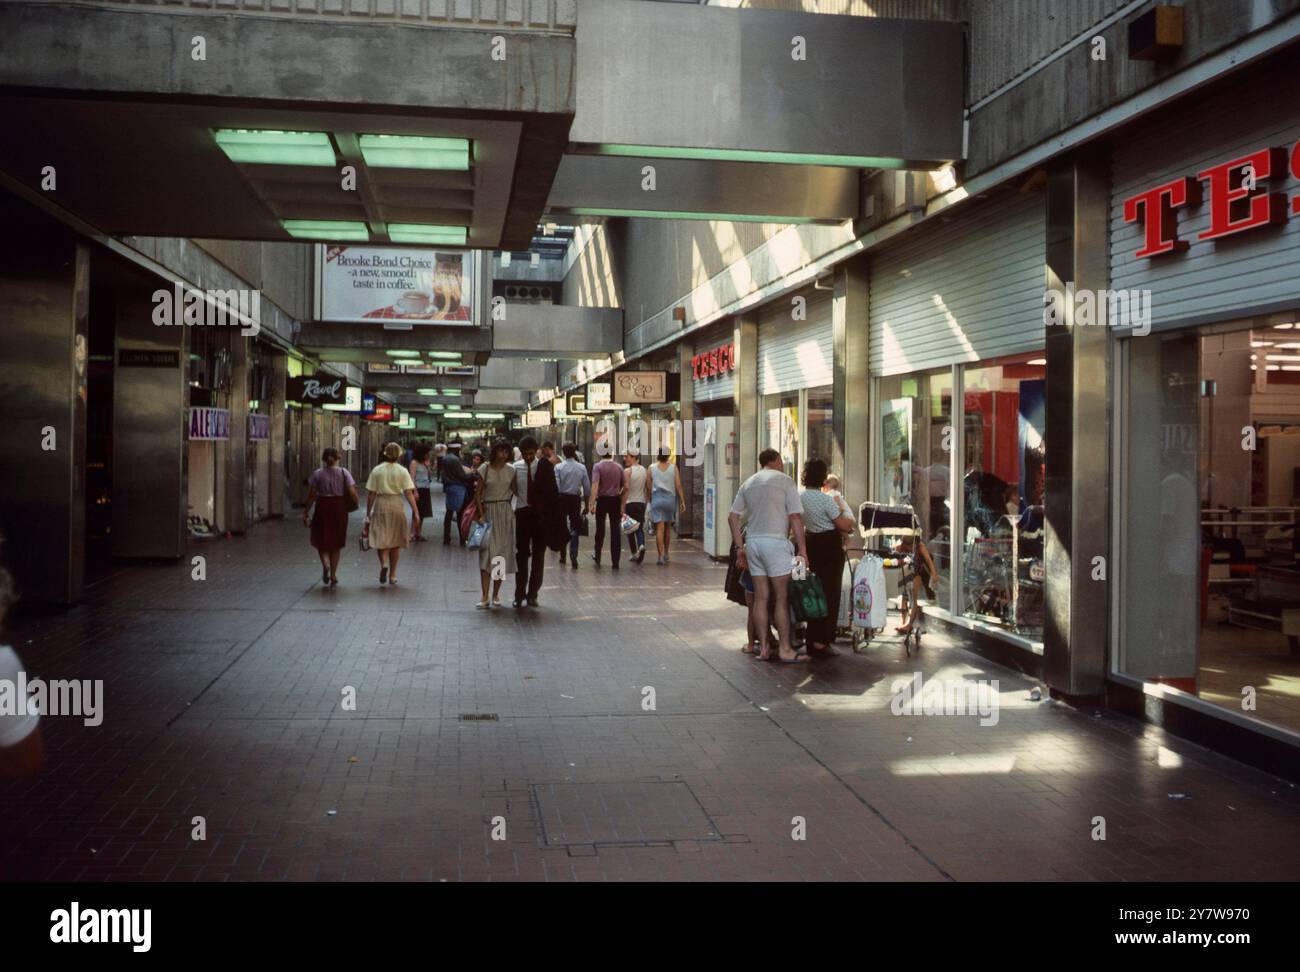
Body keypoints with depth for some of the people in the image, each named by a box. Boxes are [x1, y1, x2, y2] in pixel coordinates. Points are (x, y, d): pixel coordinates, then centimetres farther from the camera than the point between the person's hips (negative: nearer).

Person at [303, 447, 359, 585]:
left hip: (323, 508, -1)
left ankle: (325, 563, -18)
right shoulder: (344, 473, -2)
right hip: (339, 508, 1)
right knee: (336, 543, 11)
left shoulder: (317, 474, -2)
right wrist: (357, 503, 11)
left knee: (321, 539, 11)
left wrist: (306, 513, 4)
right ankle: (333, 575, 12)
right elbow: (352, 492, -8)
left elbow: (311, 495, -3)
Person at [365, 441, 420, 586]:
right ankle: (392, 575, 16)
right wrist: (415, 511, -9)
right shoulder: (402, 471, -2)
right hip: (396, 505, 0)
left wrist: (368, 513, 7)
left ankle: (384, 563, -24)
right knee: (395, 541, 11)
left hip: (380, 505, 0)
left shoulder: (376, 470, 0)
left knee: (380, 538, 5)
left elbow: (370, 494, 0)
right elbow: (408, 493, -10)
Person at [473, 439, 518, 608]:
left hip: (505, 513, 2)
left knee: (502, 553, 4)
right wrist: (481, 515, -9)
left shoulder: (510, 470, 4)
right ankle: (485, 597, -8)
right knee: (486, 553, -7)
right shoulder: (485, 469, -2)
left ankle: (496, 595, 14)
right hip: (488, 512, -2)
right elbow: (478, 493, -2)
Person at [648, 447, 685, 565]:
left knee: (659, 528, -5)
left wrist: (650, 501, 14)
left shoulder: (652, 468, 0)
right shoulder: (673, 467, 0)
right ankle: (666, 554, 28)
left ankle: (661, 556, -15)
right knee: (668, 527, 17)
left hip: (656, 499, -1)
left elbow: (649, 487, 2)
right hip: (670, 498, 1)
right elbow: (678, 485, -4)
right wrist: (682, 501, 0)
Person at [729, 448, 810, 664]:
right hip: (775, 541, -6)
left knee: (761, 598, 9)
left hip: (752, 541, 6)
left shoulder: (748, 483, 16)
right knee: (782, 598, -1)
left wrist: (740, 547, 13)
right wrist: (802, 549, -6)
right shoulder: (785, 481, -1)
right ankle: (785, 649, 0)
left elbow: (733, 517, 11)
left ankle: (764, 647, 12)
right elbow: (795, 517, -8)